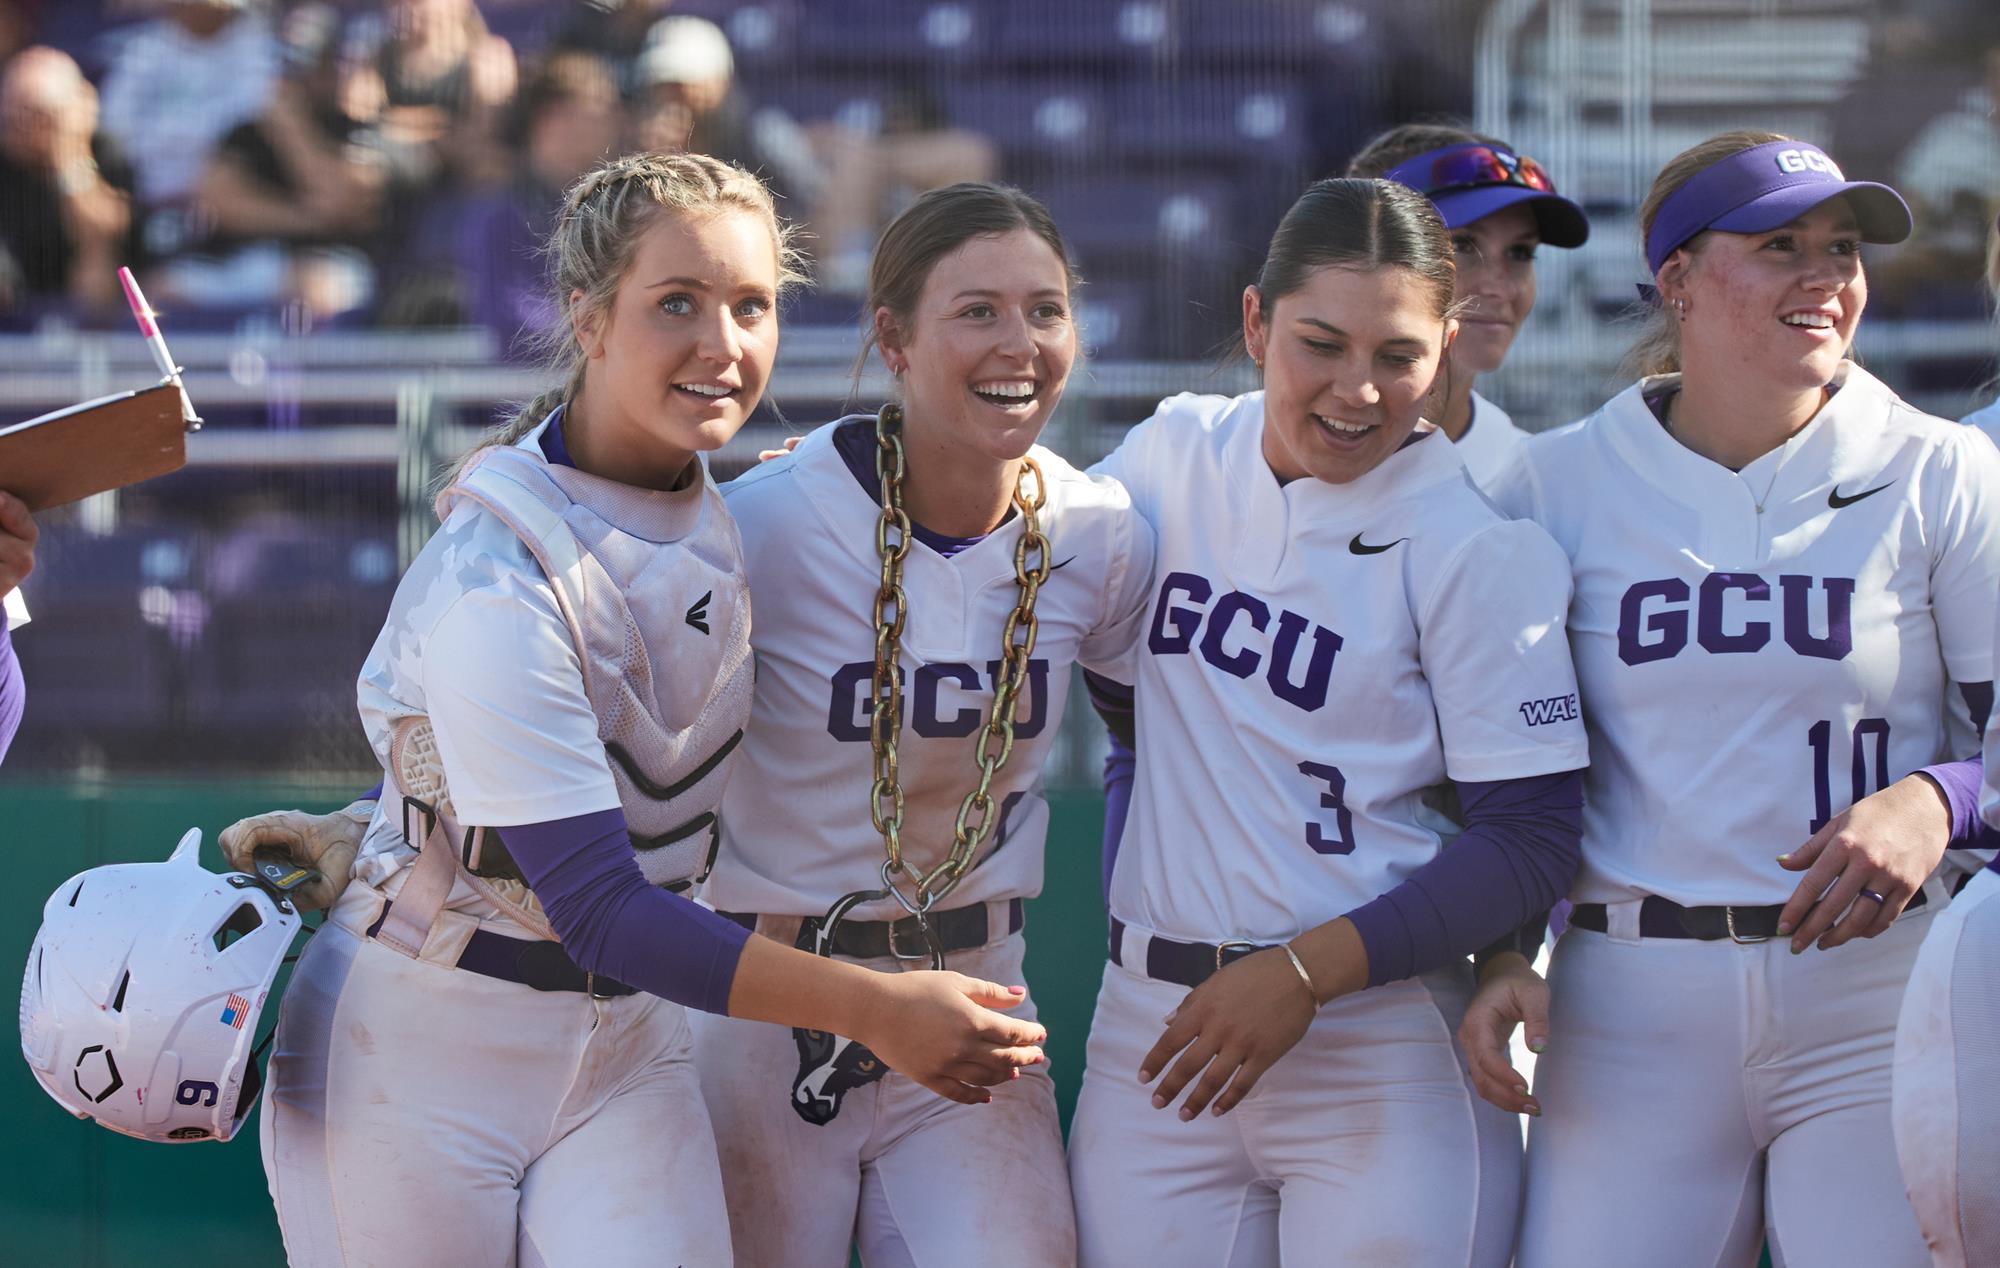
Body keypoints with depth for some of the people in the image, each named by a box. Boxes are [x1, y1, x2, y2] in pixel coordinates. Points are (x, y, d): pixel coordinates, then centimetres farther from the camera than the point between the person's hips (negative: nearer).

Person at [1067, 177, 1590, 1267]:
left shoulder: (1476, 549, -8)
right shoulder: (1177, 454, 6)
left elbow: (1531, 839, -10)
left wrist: (1303, 973, -17)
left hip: (1381, 1059, -4)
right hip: (1151, 1032, 4)